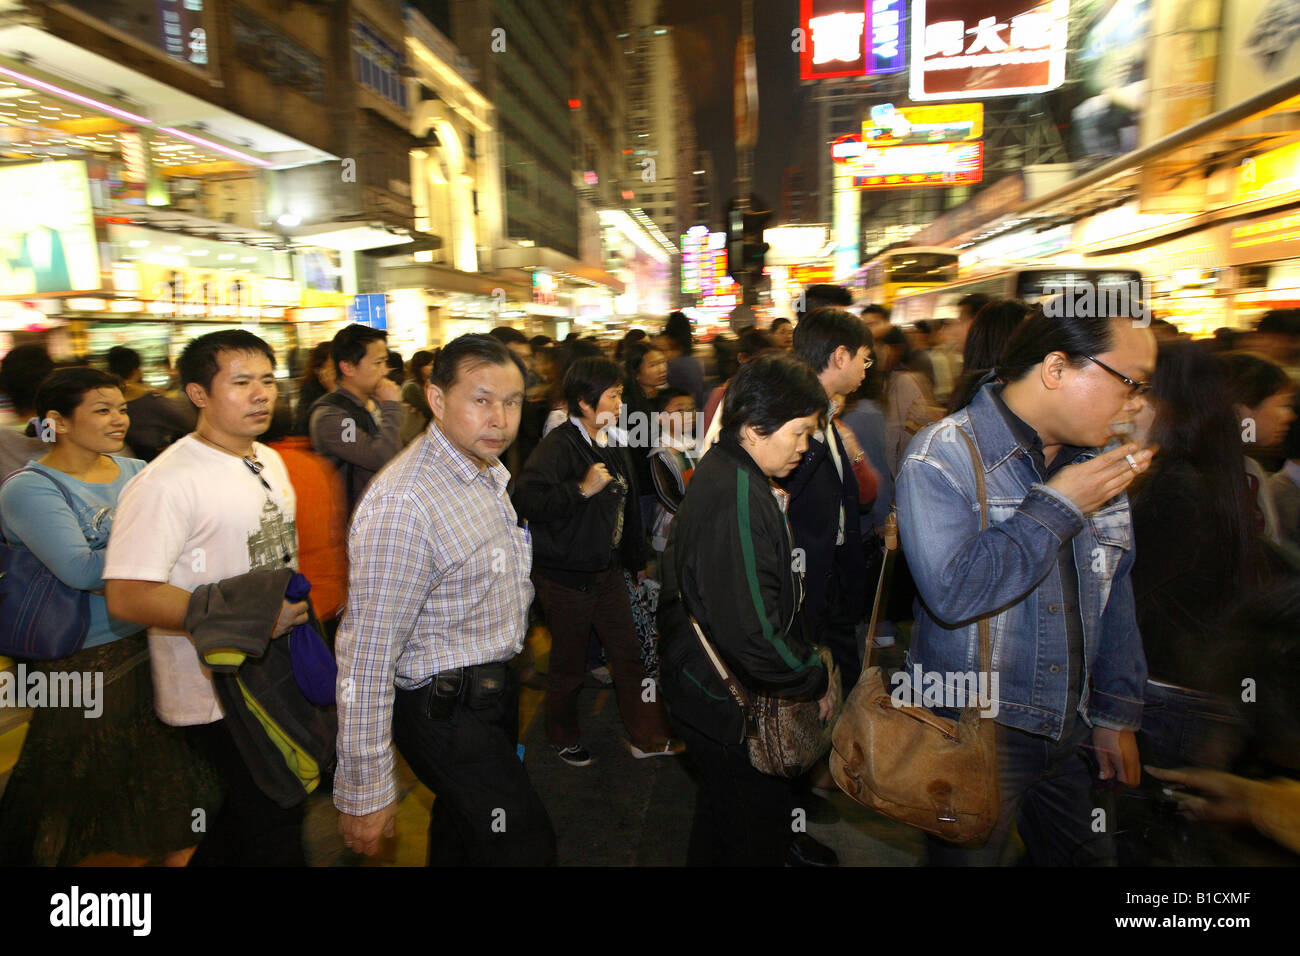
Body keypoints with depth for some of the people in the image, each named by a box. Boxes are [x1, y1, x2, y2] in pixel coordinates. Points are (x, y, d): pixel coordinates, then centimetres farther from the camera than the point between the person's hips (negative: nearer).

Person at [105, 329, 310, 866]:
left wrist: (295, 603, 8)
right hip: (216, 697, -8)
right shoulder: (166, 483, -21)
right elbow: (127, 597, -26)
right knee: (273, 829, 3)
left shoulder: (269, 461, 7)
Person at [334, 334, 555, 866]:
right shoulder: (402, 506, -29)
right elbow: (367, 657, -27)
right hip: (444, 708, -8)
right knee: (526, 847, 1)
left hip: (492, 687, 9)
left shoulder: (490, 471, 2)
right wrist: (363, 793, -21)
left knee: (461, 830, 26)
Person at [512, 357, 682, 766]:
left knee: (628, 655, 13)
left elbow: (628, 506, 19)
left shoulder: (610, 446, 9)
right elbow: (525, 498, -30)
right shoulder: (559, 445, -18)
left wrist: (637, 560, 24)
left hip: (608, 573, 8)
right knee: (569, 665, 10)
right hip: (566, 578, -7)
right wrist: (582, 489, -28)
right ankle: (563, 737, 34)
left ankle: (645, 736, 28)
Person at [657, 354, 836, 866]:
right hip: (730, 707, -10)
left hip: (712, 693, 10)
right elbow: (751, 631, -31)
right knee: (757, 839, 11)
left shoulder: (723, 474, 6)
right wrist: (815, 679, -18)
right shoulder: (738, 502, -29)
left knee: (720, 815, 29)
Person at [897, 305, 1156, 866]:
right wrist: (1060, 505, -23)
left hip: (1071, 732, 7)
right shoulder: (942, 457, -19)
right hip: (972, 734, -6)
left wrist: (1117, 714, 13)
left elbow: (1113, 593, 12)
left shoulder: (1098, 462, 4)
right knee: (967, 855, 13)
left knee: (1090, 856, 21)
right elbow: (953, 591, -32)